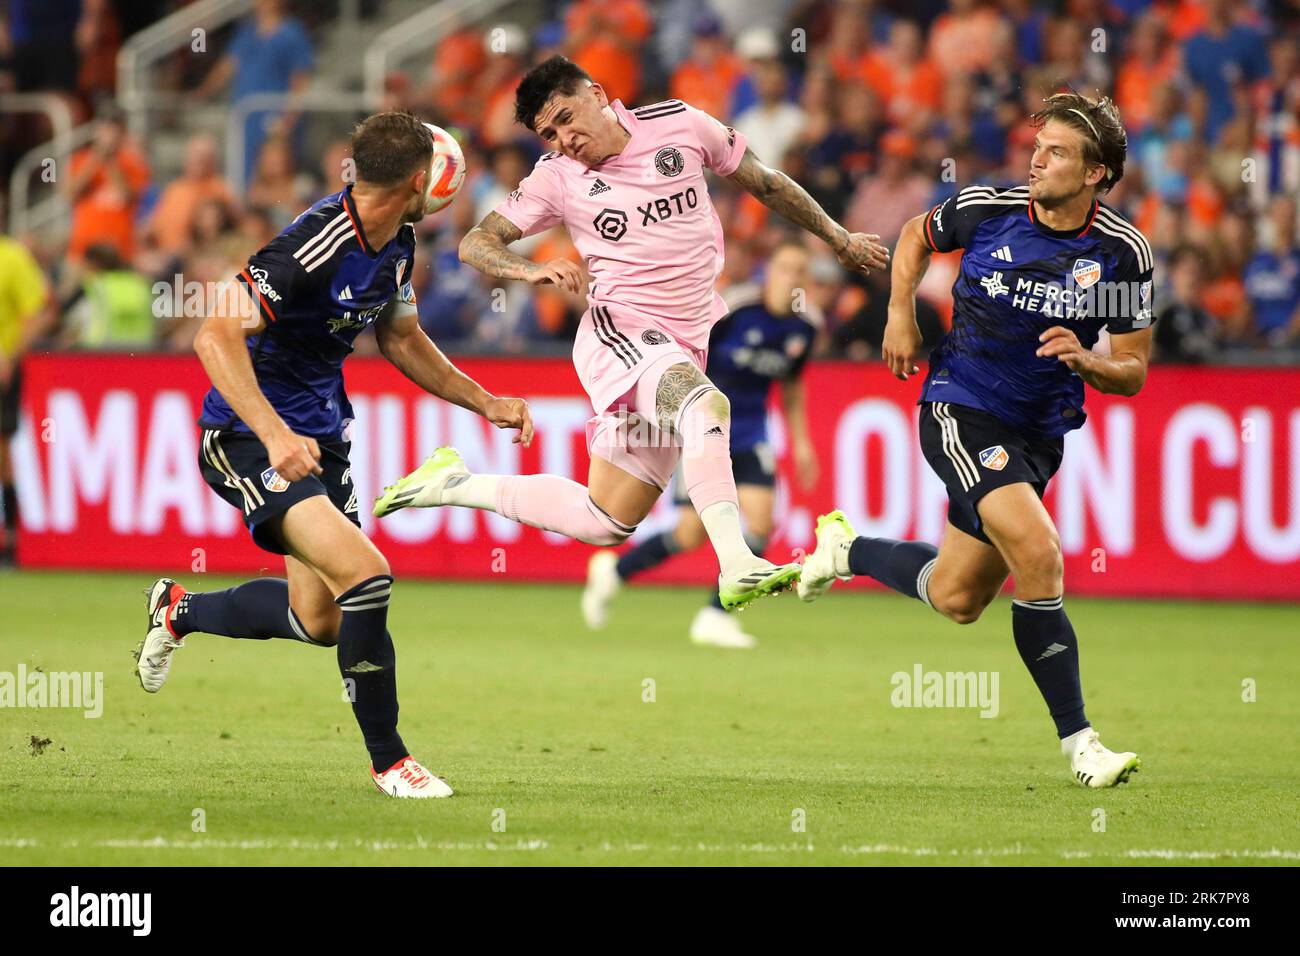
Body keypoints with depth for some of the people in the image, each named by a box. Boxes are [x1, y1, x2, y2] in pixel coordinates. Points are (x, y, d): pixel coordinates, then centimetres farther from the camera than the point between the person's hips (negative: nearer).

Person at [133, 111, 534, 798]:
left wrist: (485, 402, 10)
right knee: (365, 574, -24)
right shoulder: (314, 246, -27)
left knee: (318, 621, 15)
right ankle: (387, 759, -9)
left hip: (319, 434, 9)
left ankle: (178, 610, 42)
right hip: (250, 435, -9)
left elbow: (400, 340, 19)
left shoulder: (396, 243, 2)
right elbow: (216, 337, -32)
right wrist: (274, 434, -41)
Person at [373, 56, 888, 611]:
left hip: (684, 346, 4)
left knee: (604, 524, 3)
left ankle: (456, 484, 20)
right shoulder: (557, 178, -1)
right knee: (706, 404, -37)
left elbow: (764, 183, 14)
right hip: (618, 334, -4)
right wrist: (531, 270, -20)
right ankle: (736, 566, -46)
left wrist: (838, 238, 22)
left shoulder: (679, 125, 2)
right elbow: (477, 243, 1)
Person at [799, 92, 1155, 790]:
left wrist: (1086, 360, -20)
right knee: (1037, 553, -25)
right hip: (960, 410, -4)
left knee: (956, 599, 10)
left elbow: (1132, 371, 1)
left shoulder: (1123, 252, -6)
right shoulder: (988, 208, -7)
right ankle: (1078, 743, -20)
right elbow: (918, 235, 15)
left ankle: (845, 551, 39)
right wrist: (901, 313, 2)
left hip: (1038, 433, 4)